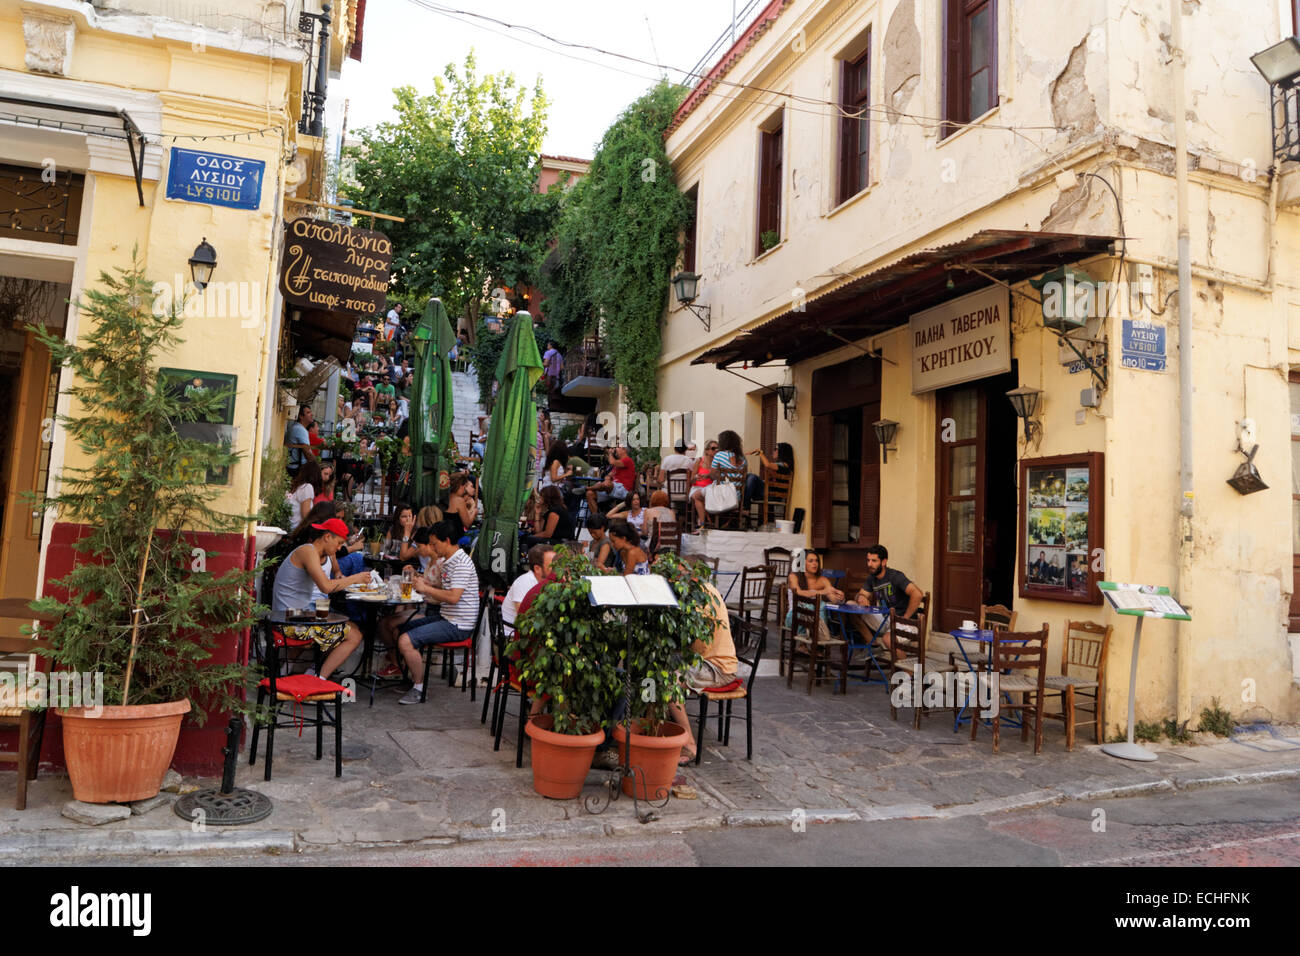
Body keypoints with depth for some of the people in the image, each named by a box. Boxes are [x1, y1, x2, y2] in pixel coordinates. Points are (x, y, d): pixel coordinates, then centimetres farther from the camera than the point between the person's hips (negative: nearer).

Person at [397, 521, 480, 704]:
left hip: (457, 626, -11)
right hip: (446, 618, 11)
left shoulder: (461, 563, -17)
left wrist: (426, 588, -17)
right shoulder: (448, 561, 16)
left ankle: (419, 688, -4)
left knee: (405, 641, -18)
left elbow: (453, 597, -27)